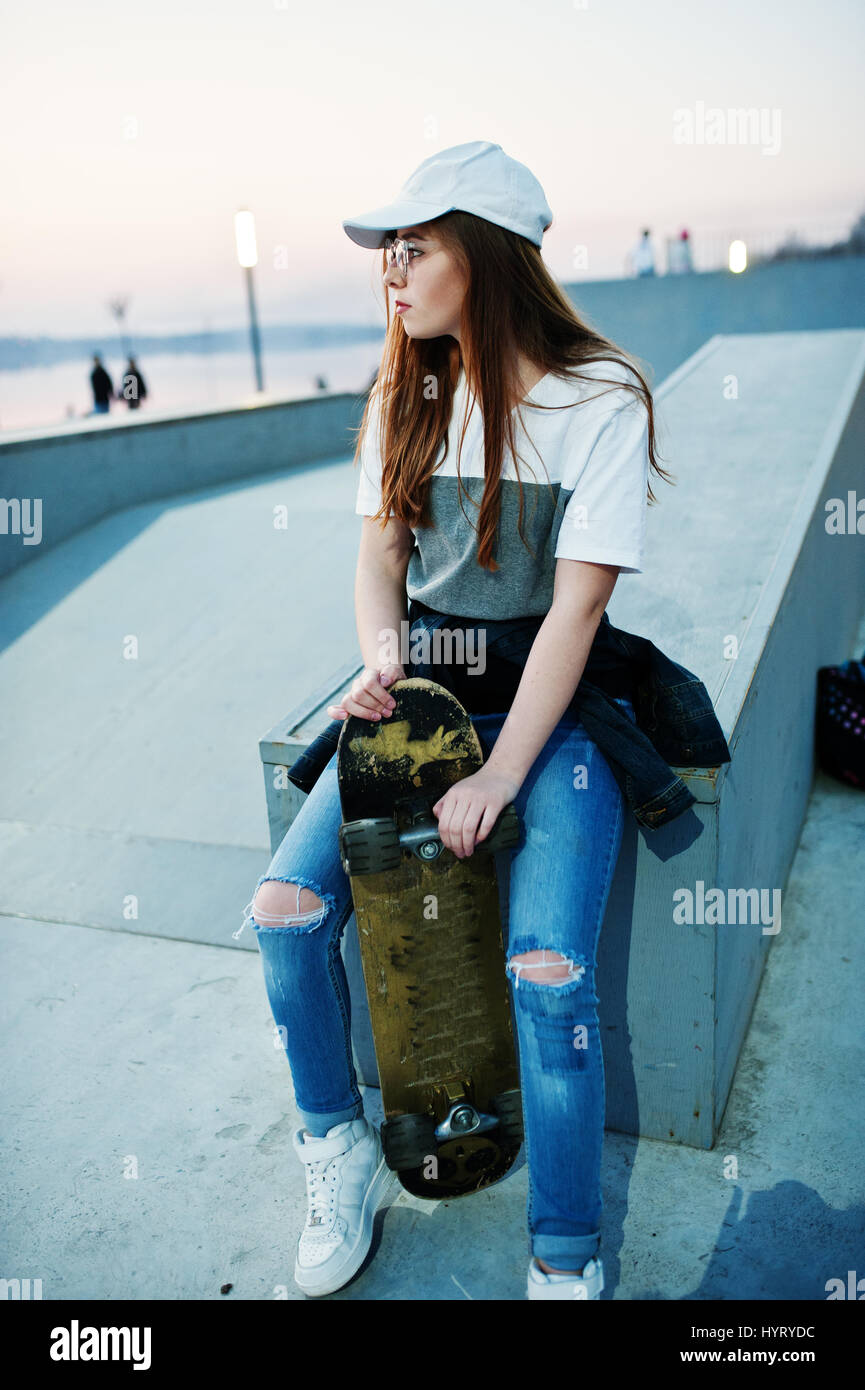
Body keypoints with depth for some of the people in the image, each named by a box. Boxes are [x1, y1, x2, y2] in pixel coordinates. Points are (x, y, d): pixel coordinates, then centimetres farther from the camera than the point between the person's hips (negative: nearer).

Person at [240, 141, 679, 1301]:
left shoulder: (601, 400, -10)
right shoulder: (403, 394, 6)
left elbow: (576, 607, -15)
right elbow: (380, 555, 8)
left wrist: (500, 777, -21)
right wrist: (379, 661, -14)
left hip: (554, 698, -4)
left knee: (548, 971, -24)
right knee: (285, 909, -13)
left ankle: (566, 1259, 2)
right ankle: (343, 1156, 14)